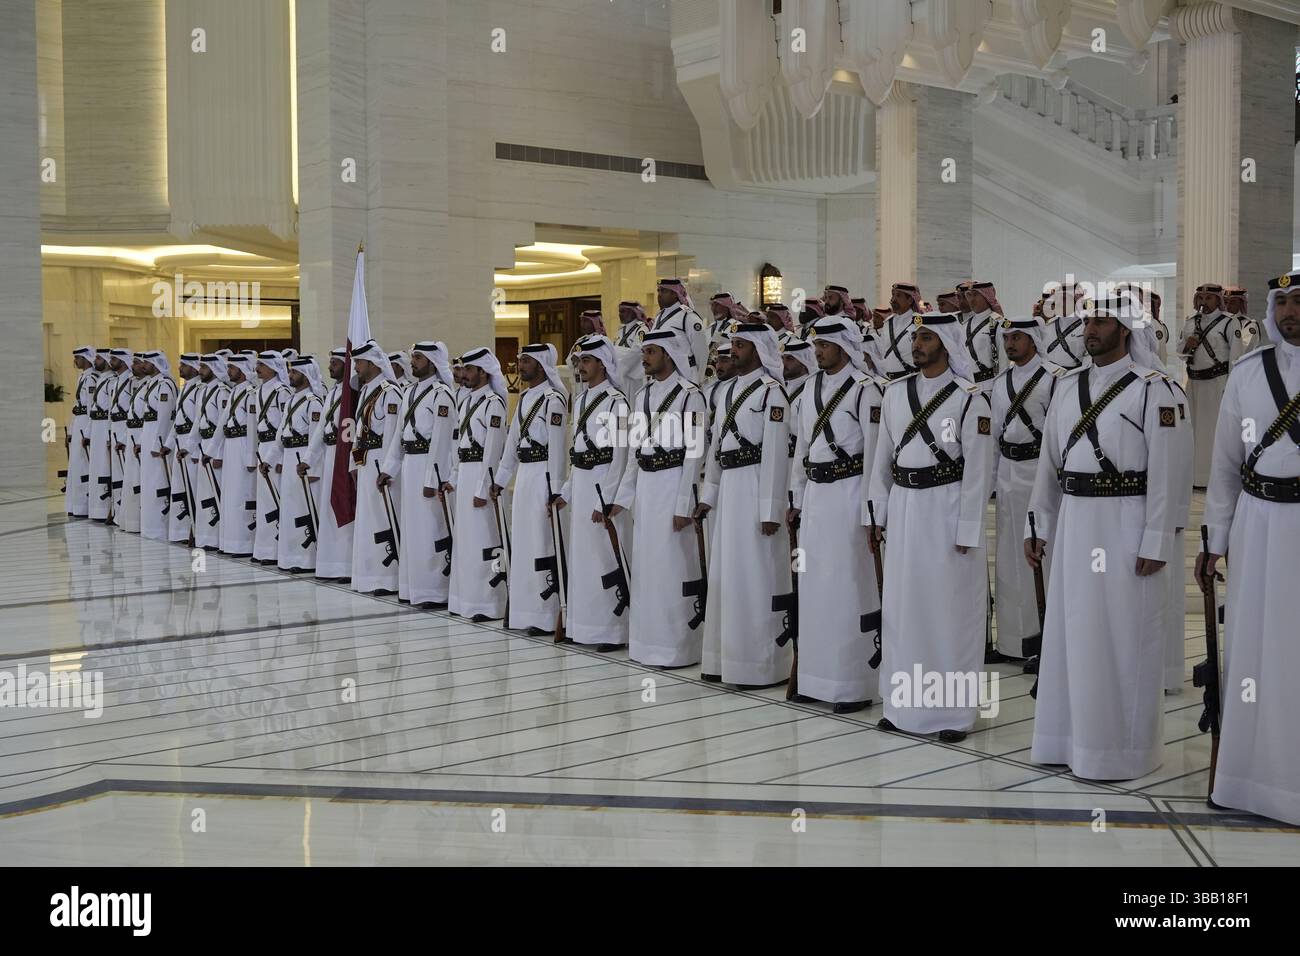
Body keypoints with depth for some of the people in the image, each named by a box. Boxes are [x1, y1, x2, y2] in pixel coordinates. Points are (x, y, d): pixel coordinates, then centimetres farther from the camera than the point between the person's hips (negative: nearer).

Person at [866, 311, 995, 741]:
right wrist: (877, 513, 11)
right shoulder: (895, 393, 8)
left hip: (947, 508, -5)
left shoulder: (969, 398, -8)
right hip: (903, 507, 5)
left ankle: (953, 711, 12)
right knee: (901, 608, 9)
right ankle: (903, 705, 21)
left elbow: (978, 468, -9)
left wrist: (967, 530, -11)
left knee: (951, 609, 2)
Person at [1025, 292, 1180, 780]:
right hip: (1074, 521, 6)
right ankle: (1072, 737, 25)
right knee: (1071, 632, 12)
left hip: (1125, 524, -6)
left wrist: (1156, 541, -13)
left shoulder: (1151, 388, -7)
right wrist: (1037, 525, 11)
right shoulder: (1067, 385, 10)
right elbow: (1049, 460, 13)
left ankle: (1122, 747, 14)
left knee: (1123, 637, 2)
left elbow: (1162, 470, -10)